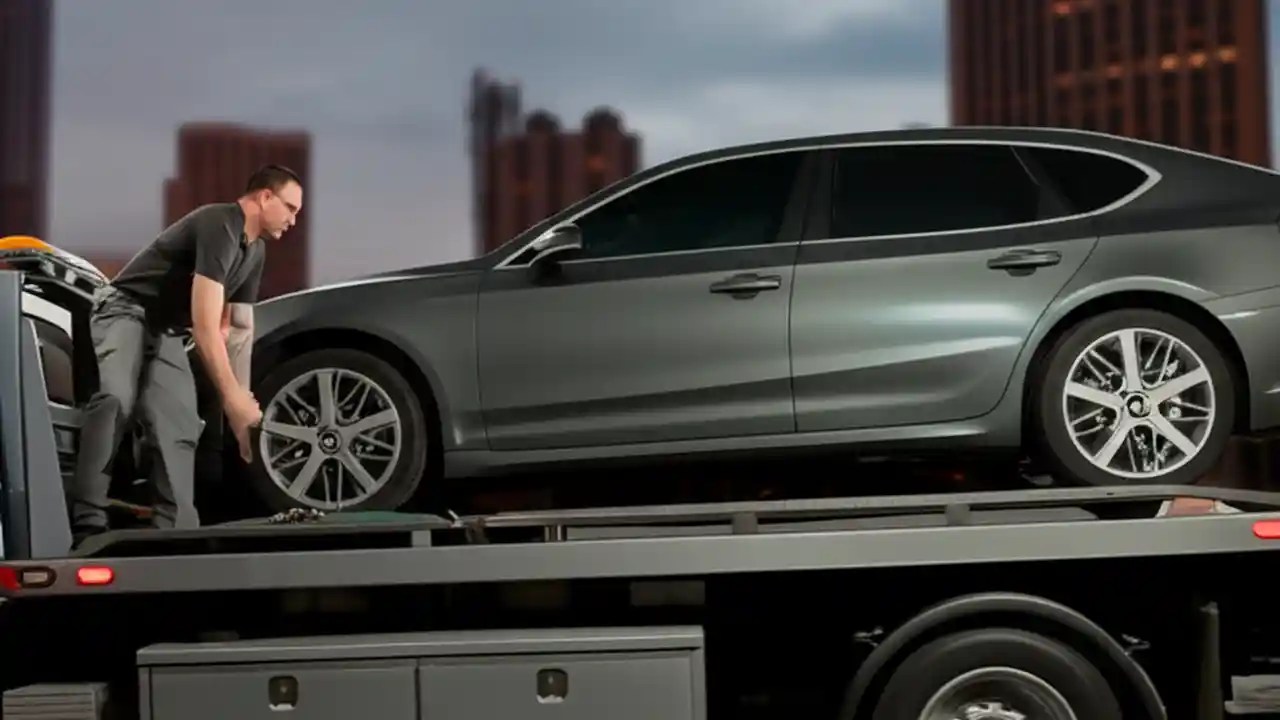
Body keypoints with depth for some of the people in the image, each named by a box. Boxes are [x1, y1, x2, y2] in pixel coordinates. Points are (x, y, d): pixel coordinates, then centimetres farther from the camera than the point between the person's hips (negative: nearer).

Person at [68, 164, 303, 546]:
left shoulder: (255, 250, 10)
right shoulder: (219, 226, -22)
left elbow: (240, 329, 15)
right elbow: (205, 325, -26)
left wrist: (243, 402, 8)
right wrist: (233, 400, -25)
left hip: (168, 332, 10)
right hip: (125, 311, -9)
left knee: (178, 431, -8)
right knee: (115, 400, -33)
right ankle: (87, 524, -38)